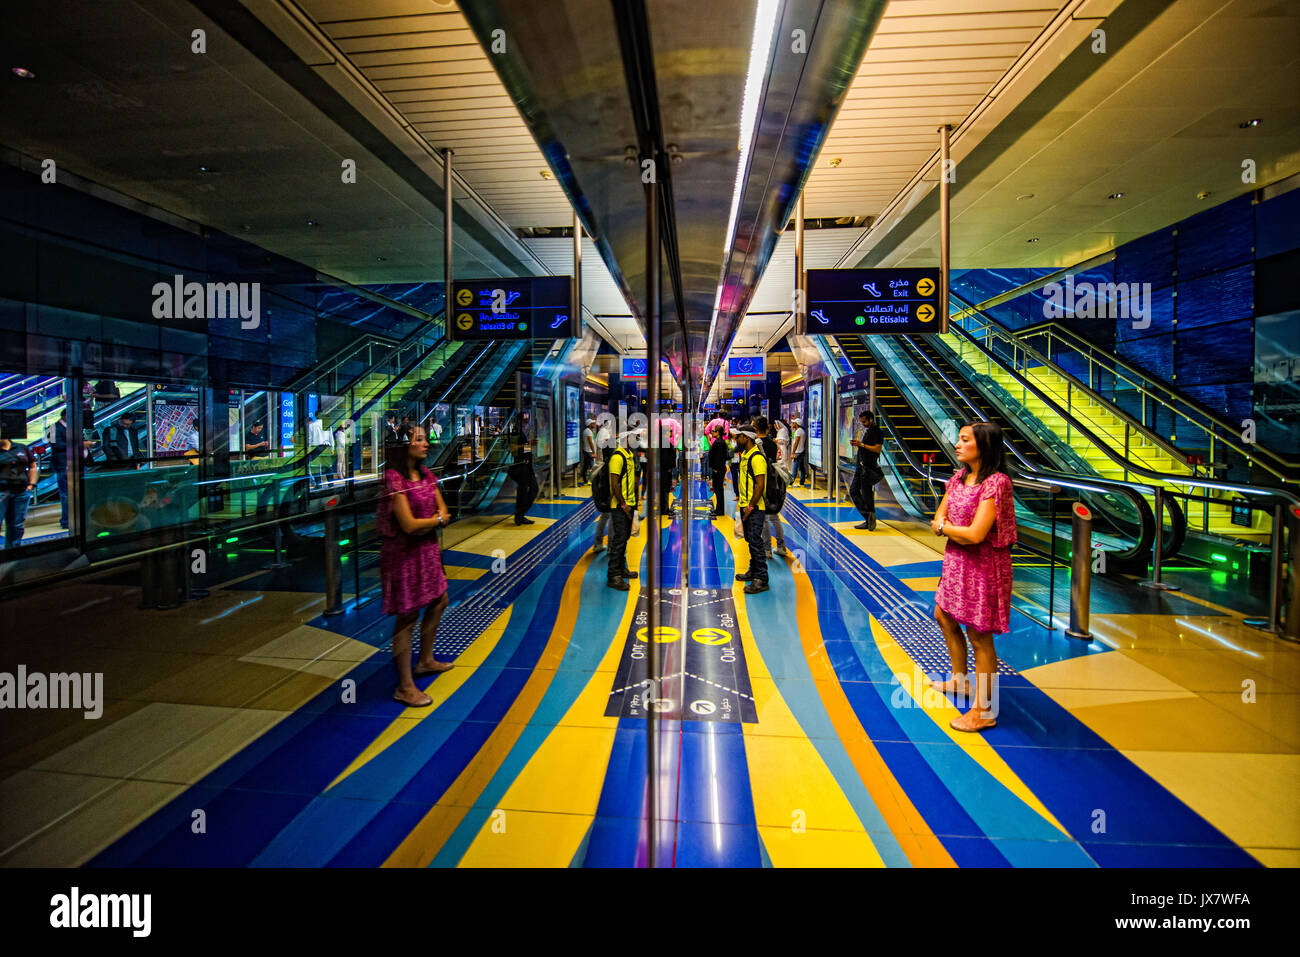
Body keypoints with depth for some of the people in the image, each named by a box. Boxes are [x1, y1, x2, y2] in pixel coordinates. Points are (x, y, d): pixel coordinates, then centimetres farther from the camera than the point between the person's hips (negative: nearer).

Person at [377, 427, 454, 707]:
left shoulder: (425, 474, 6)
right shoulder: (394, 479, -20)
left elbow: (443, 510, 6)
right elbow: (409, 525, -24)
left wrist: (427, 524, -14)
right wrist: (438, 519, -8)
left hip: (427, 548, 9)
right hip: (404, 553, -9)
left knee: (438, 602, 21)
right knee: (407, 617, -2)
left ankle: (425, 661, 41)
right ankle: (405, 687, 10)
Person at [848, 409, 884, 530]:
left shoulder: (877, 432, -9)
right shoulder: (866, 431, 19)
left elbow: (877, 449, -19)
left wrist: (862, 444, -18)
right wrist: (857, 444, 8)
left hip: (869, 467, -10)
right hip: (861, 466, 10)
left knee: (866, 494, -6)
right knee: (853, 491, 8)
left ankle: (870, 518, 2)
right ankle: (868, 517, 10)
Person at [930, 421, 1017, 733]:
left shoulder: (996, 483, -22)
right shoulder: (959, 477, 5)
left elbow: (976, 534, -28)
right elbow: (937, 520, 7)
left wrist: (944, 526, -10)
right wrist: (959, 531, -14)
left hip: (983, 566, -9)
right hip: (956, 561, 9)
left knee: (979, 636, 1)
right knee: (944, 617, 24)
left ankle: (983, 710, 17)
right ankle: (960, 680, 45)